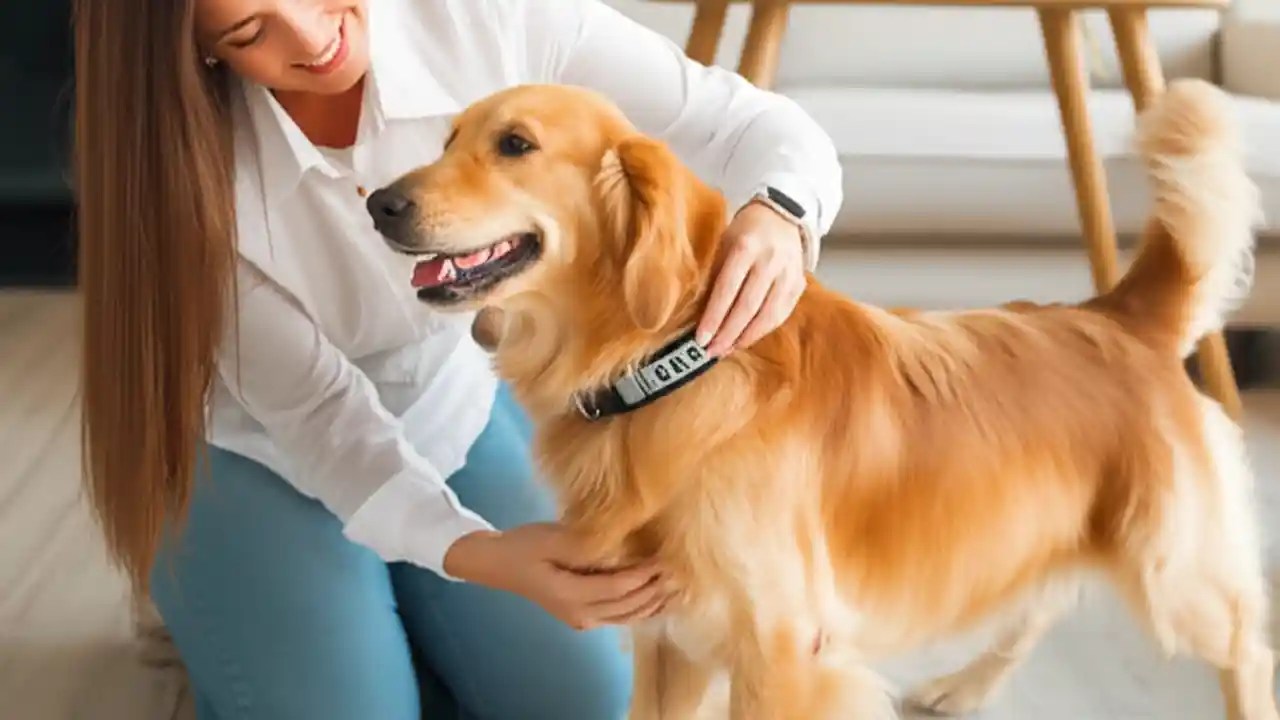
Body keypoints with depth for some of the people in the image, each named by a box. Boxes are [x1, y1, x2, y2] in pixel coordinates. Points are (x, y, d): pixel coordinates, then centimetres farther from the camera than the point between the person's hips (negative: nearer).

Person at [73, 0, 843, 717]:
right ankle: (221, 625, 16)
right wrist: (475, 553, -42)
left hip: (455, 407, 3)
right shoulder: (181, 156, -29)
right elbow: (315, 407, -25)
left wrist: (776, 215, -48)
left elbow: (744, 121, -23)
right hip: (252, 456, -2)